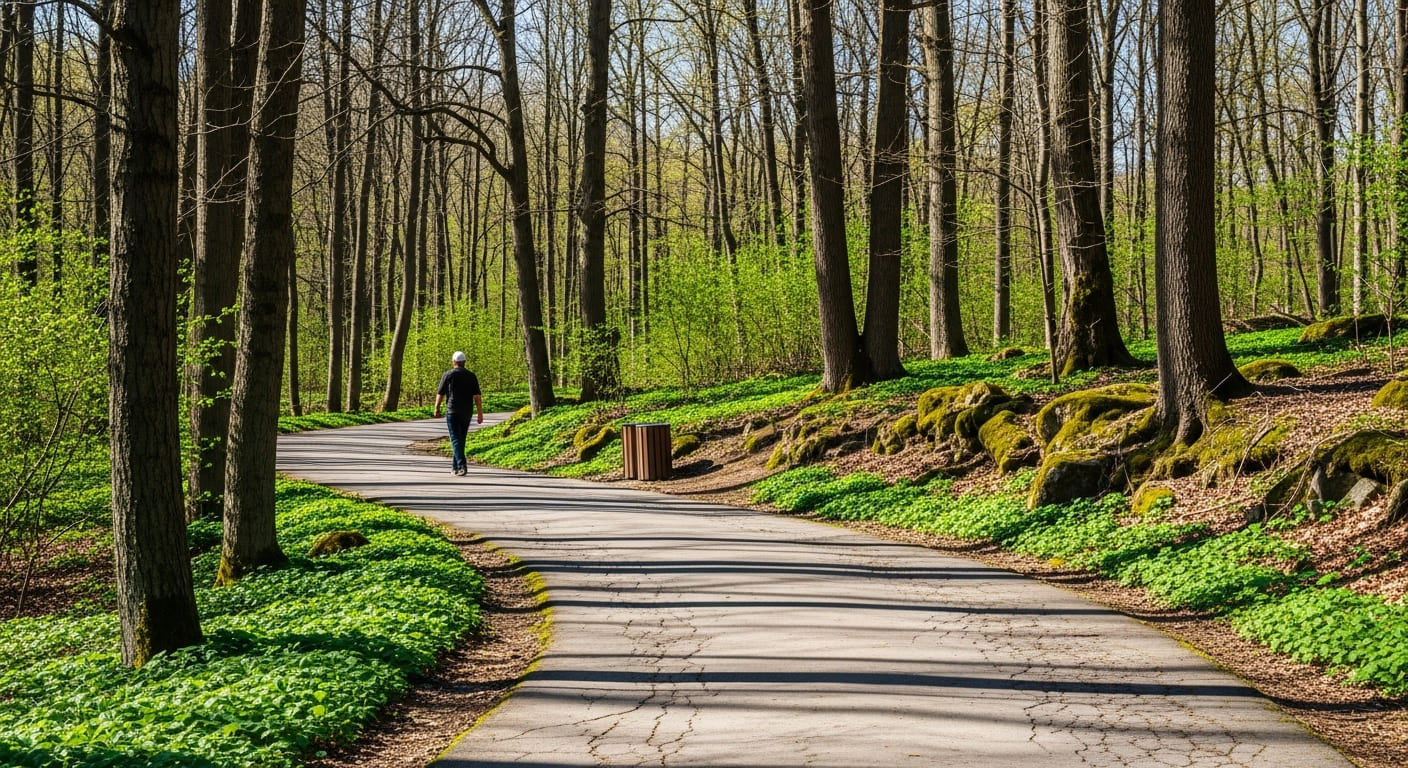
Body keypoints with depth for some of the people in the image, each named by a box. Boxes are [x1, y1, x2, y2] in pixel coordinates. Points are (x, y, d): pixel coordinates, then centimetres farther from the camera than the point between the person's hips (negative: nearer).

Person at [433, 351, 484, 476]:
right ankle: (456, 467, 24)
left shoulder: (448, 375, -4)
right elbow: (477, 396, -2)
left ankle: (462, 465, -23)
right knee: (461, 439, 16)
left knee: (456, 440, -7)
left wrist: (436, 409, 16)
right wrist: (480, 414, -1)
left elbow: (440, 394, 1)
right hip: (467, 413, 4)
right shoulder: (471, 376, 4)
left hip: (453, 412, -4)